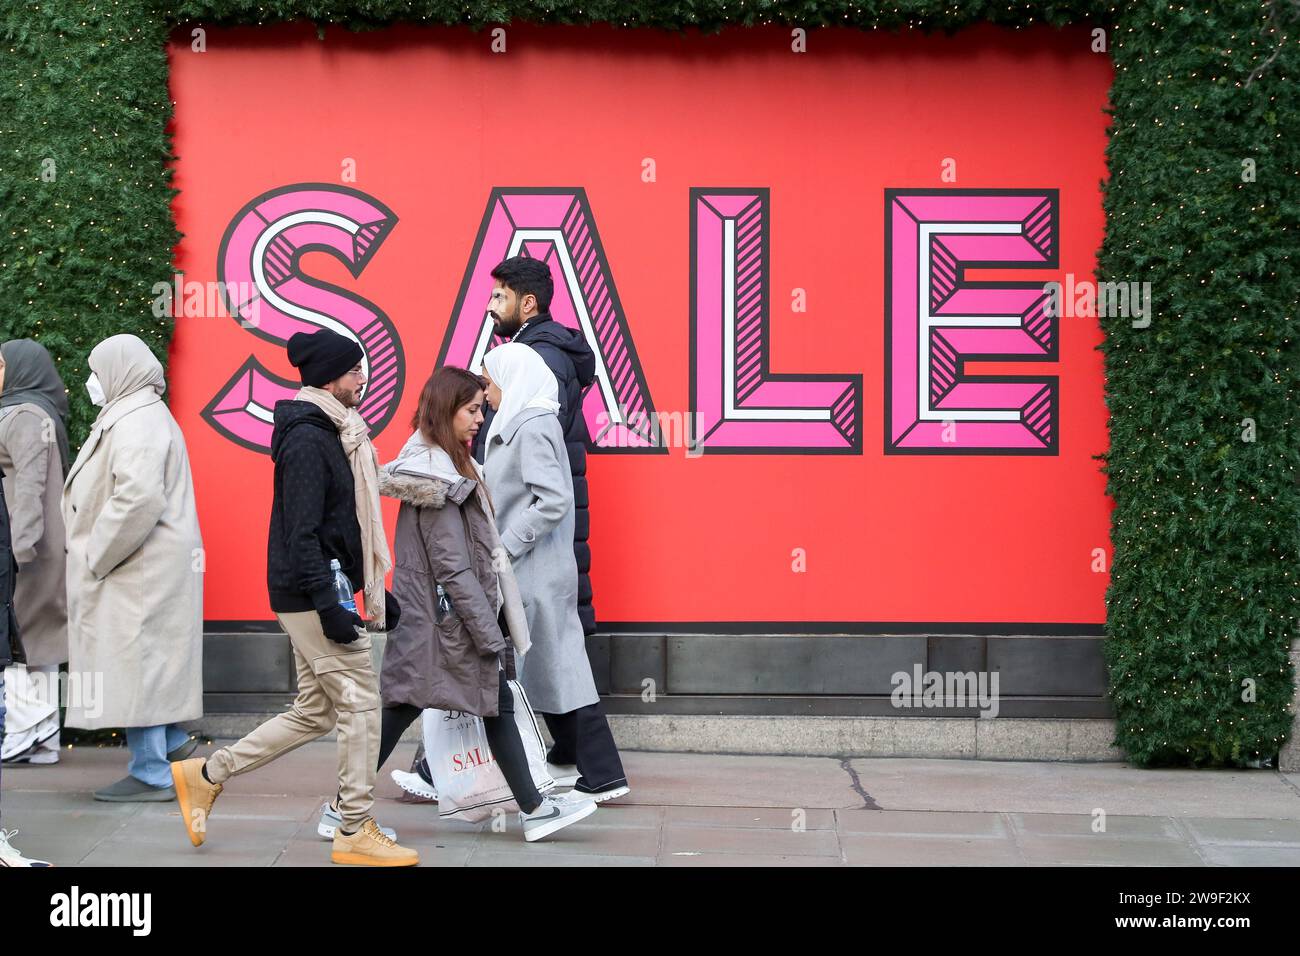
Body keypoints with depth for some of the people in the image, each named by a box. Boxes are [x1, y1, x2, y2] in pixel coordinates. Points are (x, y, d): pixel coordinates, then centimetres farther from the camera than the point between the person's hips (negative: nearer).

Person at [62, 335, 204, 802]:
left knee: (135, 662, -7)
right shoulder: (142, 416, 18)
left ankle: (150, 774, -4)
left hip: (139, 571, -11)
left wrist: (98, 557, -20)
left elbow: (139, 498, -29)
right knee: (153, 662, 15)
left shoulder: (135, 423, -17)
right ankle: (173, 751, 22)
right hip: (151, 568, 11)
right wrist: (98, 554, 16)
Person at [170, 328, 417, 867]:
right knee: (360, 703, -4)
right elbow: (301, 532, -21)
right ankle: (355, 831, 4)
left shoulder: (334, 434, 16)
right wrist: (329, 606, -24)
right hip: (311, 597, -10)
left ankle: (207, 775, 22)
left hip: (315, 594, 10)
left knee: (315, 710, 15)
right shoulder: (307, 439, -16)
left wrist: (378, 589, 22)